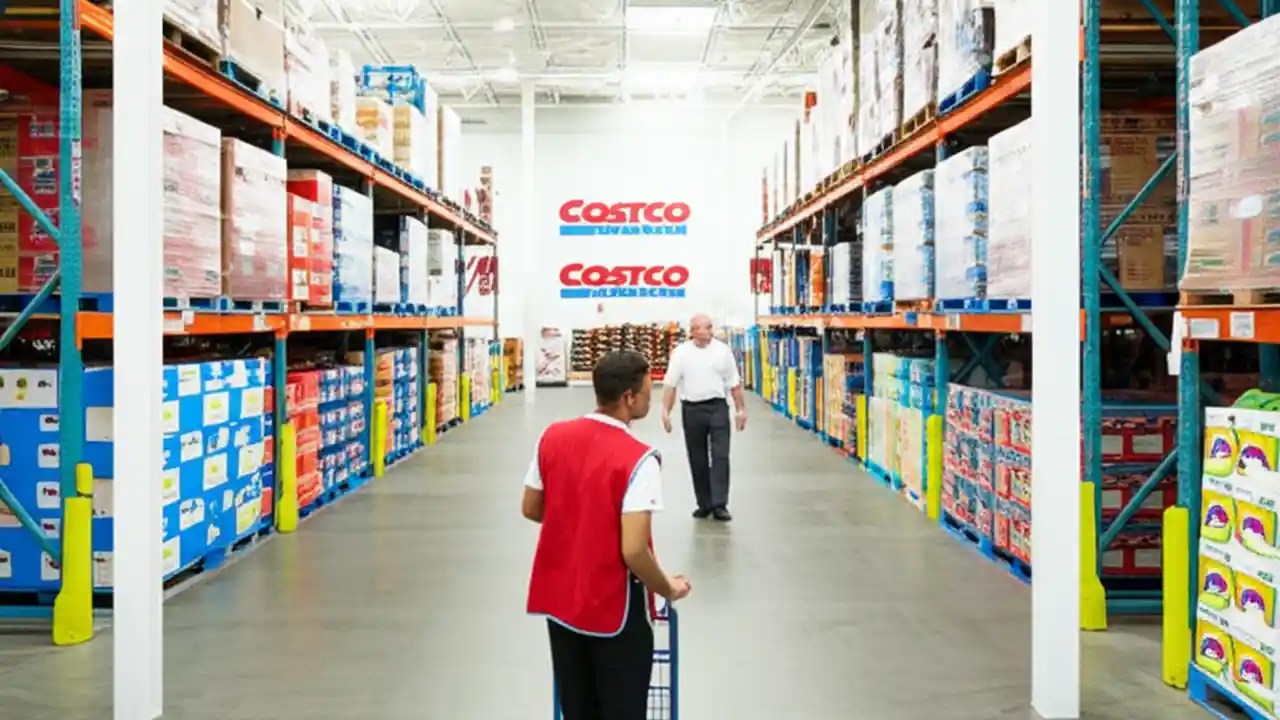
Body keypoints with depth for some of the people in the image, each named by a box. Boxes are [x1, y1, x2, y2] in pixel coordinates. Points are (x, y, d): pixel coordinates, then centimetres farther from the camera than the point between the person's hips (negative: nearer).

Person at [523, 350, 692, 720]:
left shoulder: (552, 437, -5)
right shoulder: (638, 459, -23)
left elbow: (530, 509, 7)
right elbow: (634, 552, -26)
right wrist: (668, 589, -8)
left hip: (560, 599, 6)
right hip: (615, 609, -6)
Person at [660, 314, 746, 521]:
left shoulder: (722, 350, 3)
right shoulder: (681, 352, 0)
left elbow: (734, 384, 6)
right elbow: (671, 384, 0)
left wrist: (741, 409, 3)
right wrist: (666, 411, -6)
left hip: (717, 407, 0)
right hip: (692, 409, 0)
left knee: (720, 457, -6)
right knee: (697, 460, 8)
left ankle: (719, 505, -4)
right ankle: (704, 504, 18)